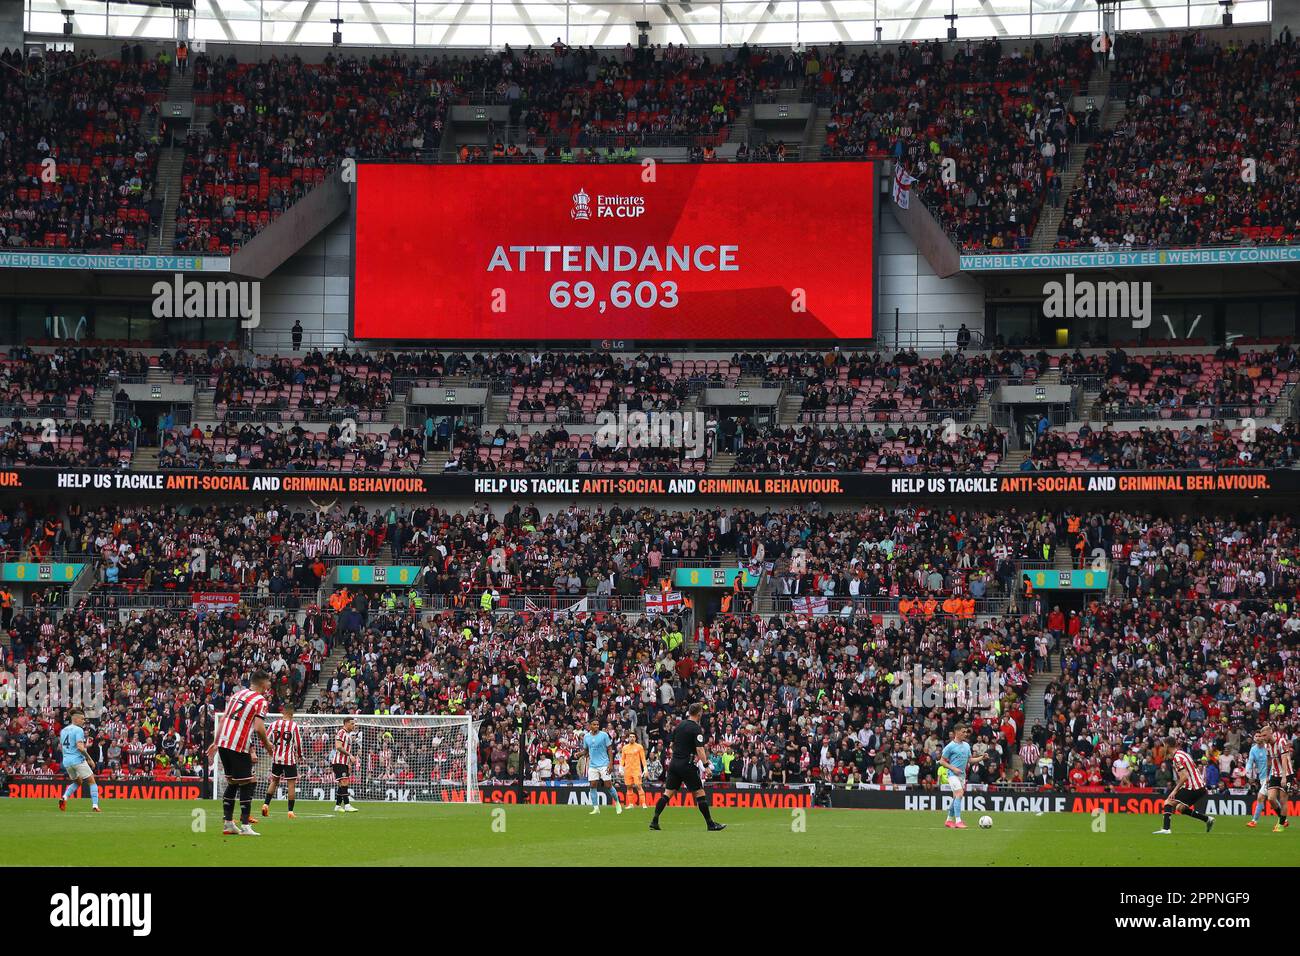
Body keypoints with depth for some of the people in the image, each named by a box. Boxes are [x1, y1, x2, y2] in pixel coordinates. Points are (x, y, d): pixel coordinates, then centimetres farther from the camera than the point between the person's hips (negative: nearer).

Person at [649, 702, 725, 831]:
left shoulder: (680, 725, 10)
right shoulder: (696, 729, -11)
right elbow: (699, 749, -18)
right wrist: (706, 765, -16)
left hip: (674, 763, 7)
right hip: (687, 765, -7)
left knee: (667, 793, 8)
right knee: (700, 792, -1)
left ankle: (654, 822, 3)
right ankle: (710, 824, 1)